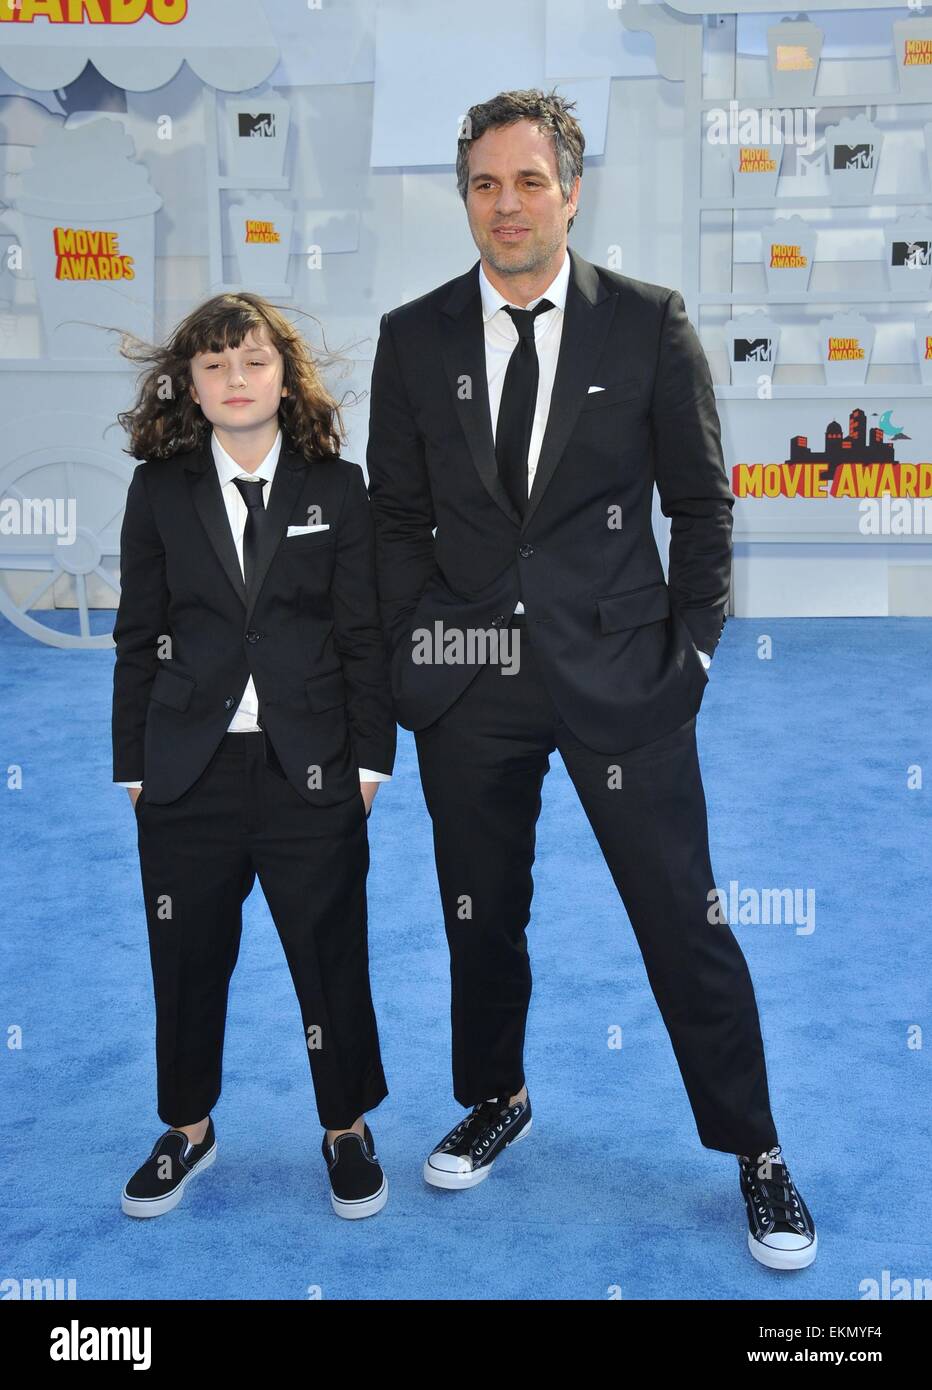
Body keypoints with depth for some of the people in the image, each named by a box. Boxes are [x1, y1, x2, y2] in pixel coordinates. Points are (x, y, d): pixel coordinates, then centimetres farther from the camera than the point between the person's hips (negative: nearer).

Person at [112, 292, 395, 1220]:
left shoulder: (336, 487, 2)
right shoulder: (159, 492, 4)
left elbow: (364, 633, 1)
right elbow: (138, 639, 5)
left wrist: (370, 758, -3)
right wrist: (133, 767, 3)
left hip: (309, 769, -1)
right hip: (189, 771, 2)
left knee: (329, 954, 7)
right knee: (187, 958, 12)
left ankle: (347, 1129, 27)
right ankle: (189, 1128, 33)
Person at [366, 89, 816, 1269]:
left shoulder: (649, 324, -2)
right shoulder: (413, 338, 4)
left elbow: (700, 502, 3)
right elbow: (397, 512, 9)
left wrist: (692, 644, -2)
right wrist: (415, 645, 0)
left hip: (620, 673, -2)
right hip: (468, 683, 2)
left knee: (683, 916, 3)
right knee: (481, 912, 16)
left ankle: (753, 1151, 22)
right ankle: (494, 1101, 40)